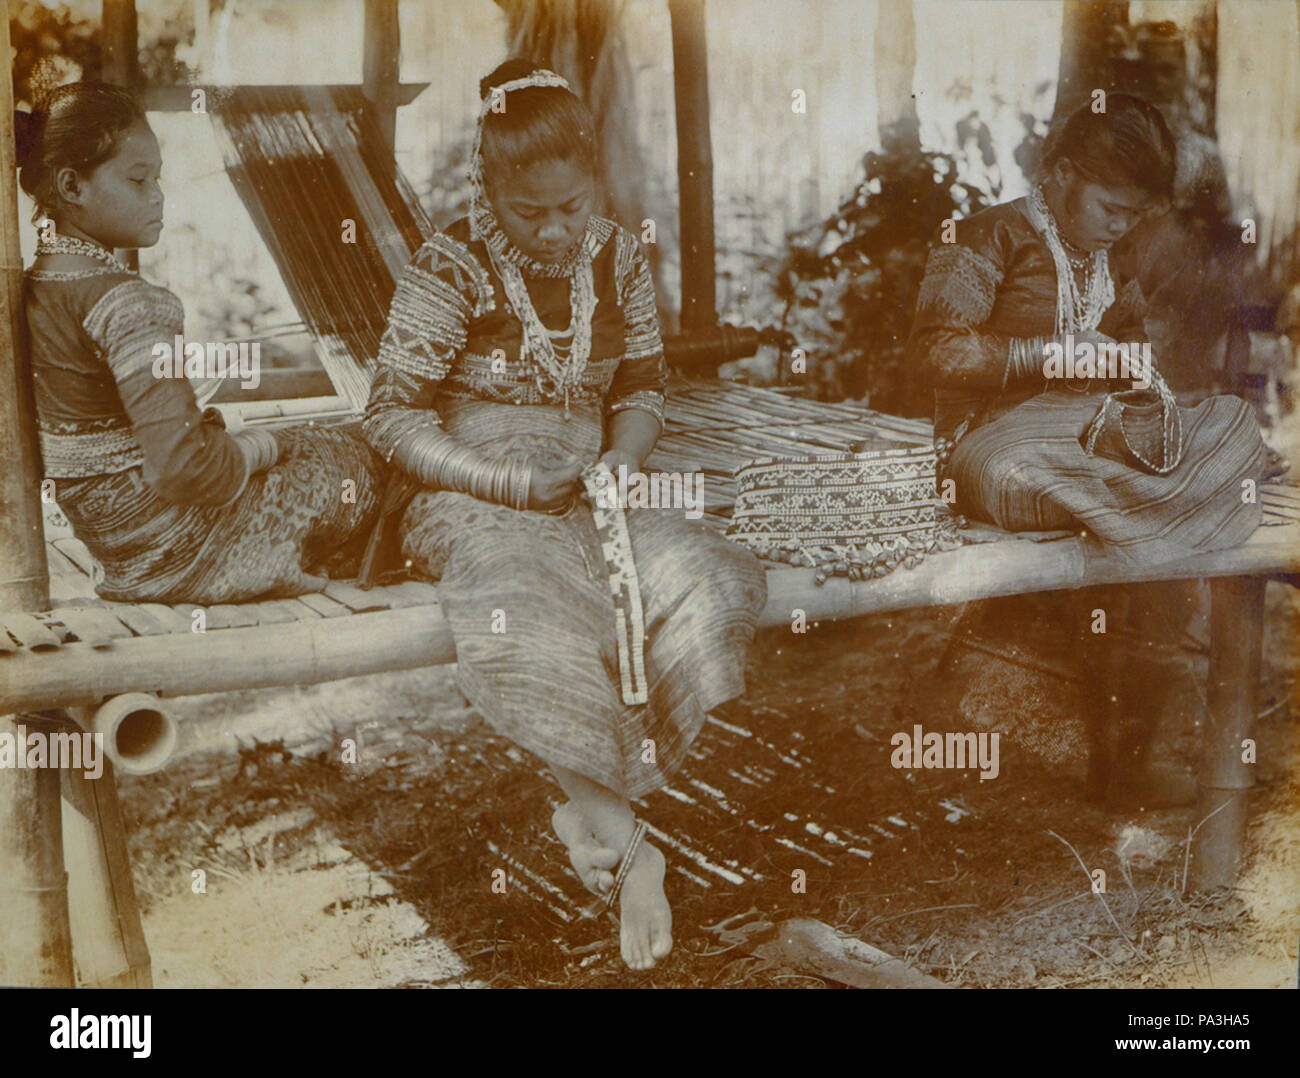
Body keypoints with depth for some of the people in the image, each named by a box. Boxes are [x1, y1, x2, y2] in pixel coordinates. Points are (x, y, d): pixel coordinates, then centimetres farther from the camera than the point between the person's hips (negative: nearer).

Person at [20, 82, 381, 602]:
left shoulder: (34, 286, 3)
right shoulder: (124, 302, -26)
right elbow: (186, 468, -32)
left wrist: (207, 427, 10)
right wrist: (257, 447, -12)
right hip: (169, 540, -9)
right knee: (366, 462, 7)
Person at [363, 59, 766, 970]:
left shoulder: (619, 259, 7)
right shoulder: (450, 271, -7)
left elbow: (645, 384, 18)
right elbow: (394, 418, -7)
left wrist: (625, 455, -5)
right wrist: (510, 483, -17)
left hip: (586, 490, 5)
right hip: (474, 501, -4)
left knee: (707, 584, -24)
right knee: (535, 621, -36)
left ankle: (595, 805, -17)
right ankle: (625, 843, -23)